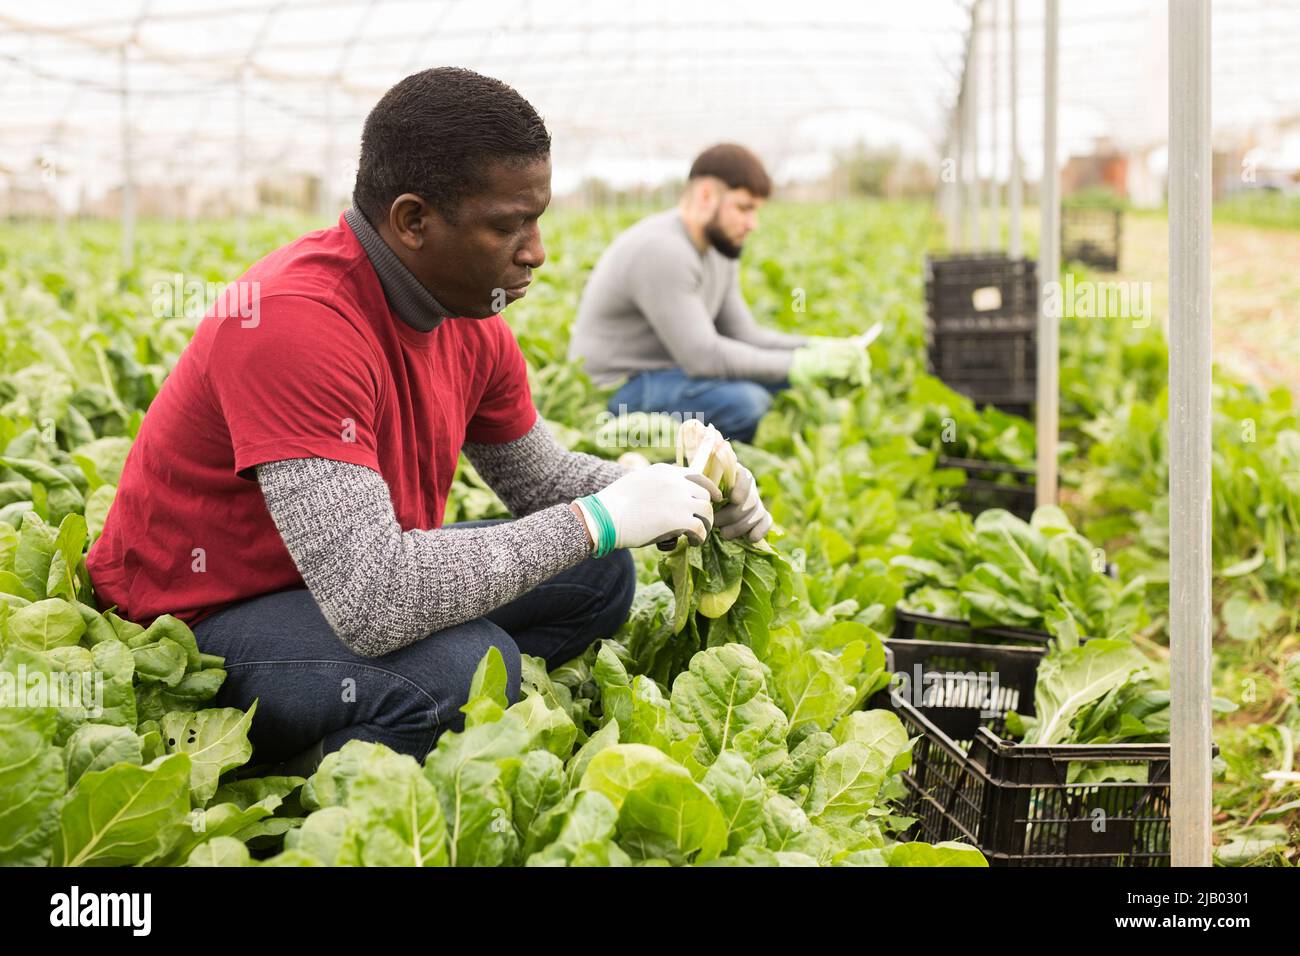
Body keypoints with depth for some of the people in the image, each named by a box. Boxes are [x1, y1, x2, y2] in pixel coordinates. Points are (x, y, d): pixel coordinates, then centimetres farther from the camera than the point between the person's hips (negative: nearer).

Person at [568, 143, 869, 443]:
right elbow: (703, 357, -27)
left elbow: (744, 337, 9)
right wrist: (798, 364, -23)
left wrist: (819, 350, -7)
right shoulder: (661, 251, -24)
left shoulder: (719, 250, 7)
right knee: (745, 402, -31)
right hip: (618, 393, -10)